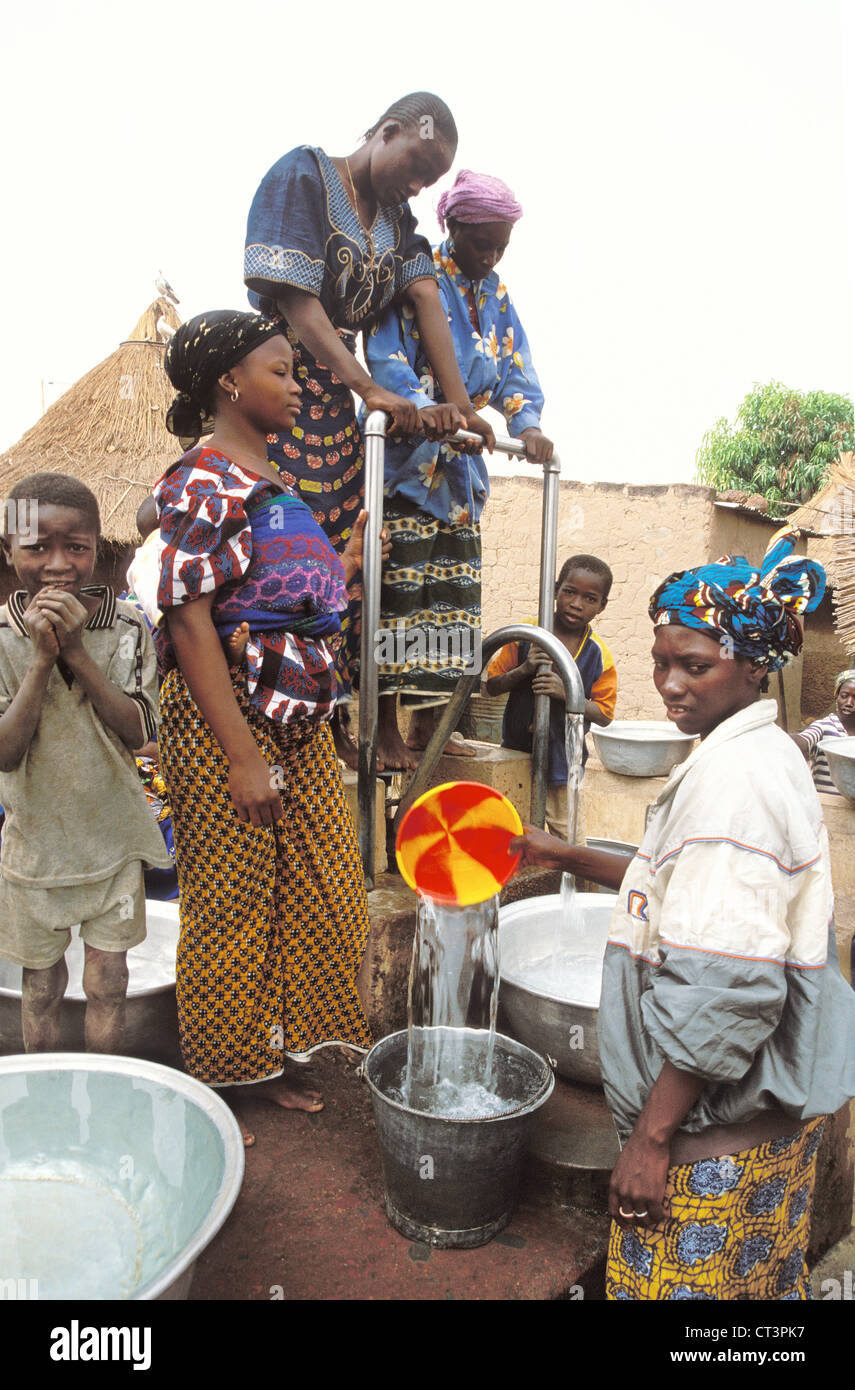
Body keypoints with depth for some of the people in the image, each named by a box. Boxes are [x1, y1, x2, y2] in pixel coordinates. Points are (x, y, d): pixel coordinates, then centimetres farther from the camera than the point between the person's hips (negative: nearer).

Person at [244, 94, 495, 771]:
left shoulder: (396, 217, 16)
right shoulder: (303, 174, -5)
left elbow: (427, 299, 4)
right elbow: (297, 299, -16)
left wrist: (458, 402, -7)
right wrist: (372, 390, -24)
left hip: (336, 394, 7)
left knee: (346, 550, 5)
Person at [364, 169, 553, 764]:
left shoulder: (496, 294, 18)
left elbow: (515, 369, 13)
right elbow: (385, 353, -14)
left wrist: (527, 424, -8)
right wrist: (425, 408, -33)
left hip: (460, 464, 7)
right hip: (404, 455, -7)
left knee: (452, 592, 4)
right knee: (399, 587, -10)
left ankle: (427, 725, 12)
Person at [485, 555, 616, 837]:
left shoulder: (599, 655, -7)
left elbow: (604, 715, -6)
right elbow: (492, 686, -2)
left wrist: (566, 693, -23)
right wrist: (524, 669, -21)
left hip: (563, 758, -1)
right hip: (517, 749, 1)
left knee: (568, 839, 7)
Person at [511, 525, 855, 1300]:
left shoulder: (733, 777, -25)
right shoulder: (758, 754, 8)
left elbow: (726, 991, -29)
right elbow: (693, 896, 17)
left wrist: (652, 1134, -22)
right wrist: (570, 859, 13)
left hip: (720, 1121, -10)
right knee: (759, 1278, 24)